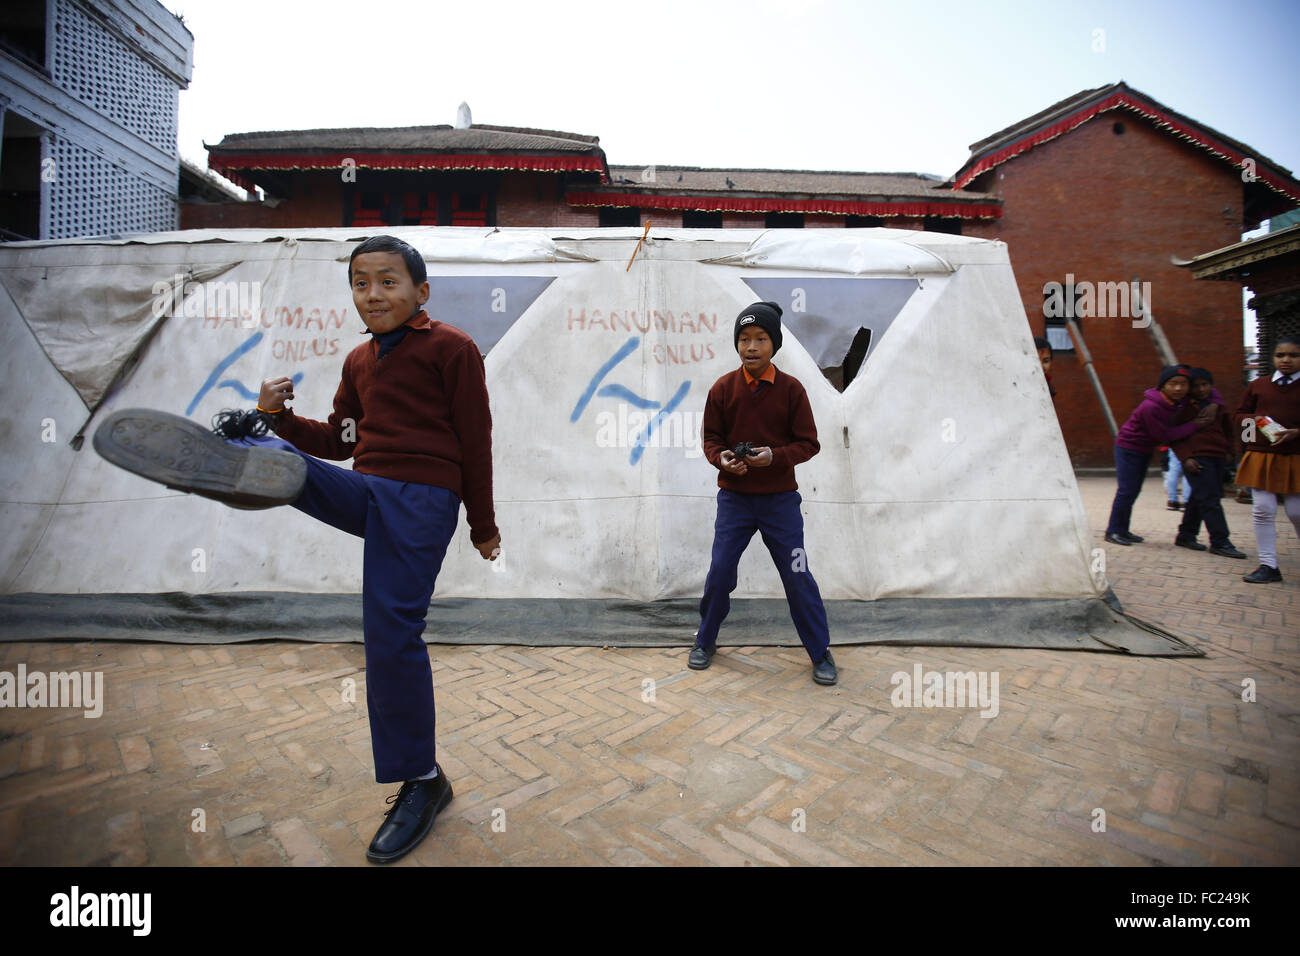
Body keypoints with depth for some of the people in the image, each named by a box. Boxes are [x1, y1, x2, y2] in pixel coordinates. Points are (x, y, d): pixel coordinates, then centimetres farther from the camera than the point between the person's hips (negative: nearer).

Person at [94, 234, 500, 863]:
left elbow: (475, 439, -4)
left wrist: (483, 525, -1)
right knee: (278, 461, -12)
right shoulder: (359, 362, 19)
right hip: (364, 491, 8)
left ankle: (420, 782, 7)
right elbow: (339, 441, 24)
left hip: (420, 499, -8)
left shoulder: (451, 348, -3)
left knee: (390, 632, -8)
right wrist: (279, 416, 6)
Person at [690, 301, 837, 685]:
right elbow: (710, 437, 5)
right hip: (734, 497, 1)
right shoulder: (723, 388, -2)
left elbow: (808, 443, -3)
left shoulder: (791, 389, -5)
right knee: (719, 573, 6)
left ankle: (820, 653, 22)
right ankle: (705, 641, 28)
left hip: (780, 499, -1)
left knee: (798, 577, 4)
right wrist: (721, 458, -16)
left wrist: (774, 456, -20)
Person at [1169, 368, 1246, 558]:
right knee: (1210, 499, -9)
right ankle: (1220, 543, -6)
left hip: (1218, 457, 6)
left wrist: (1228, 450, 17)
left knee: (1199, 498, 10)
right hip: (1196, 457, -6)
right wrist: (1185, 457, -13)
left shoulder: (1218, 407, 14)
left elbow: (1227, 430, 28)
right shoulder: (1185, 407, -2)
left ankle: (1186, 535, 20)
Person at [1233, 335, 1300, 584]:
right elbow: (1238, 416, 13)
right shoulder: (1258, 385, 8)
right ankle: (1268, 566, 5)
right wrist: (1253, 420, -8)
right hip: (1261, 457, 1)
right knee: (1263, 510, -1)